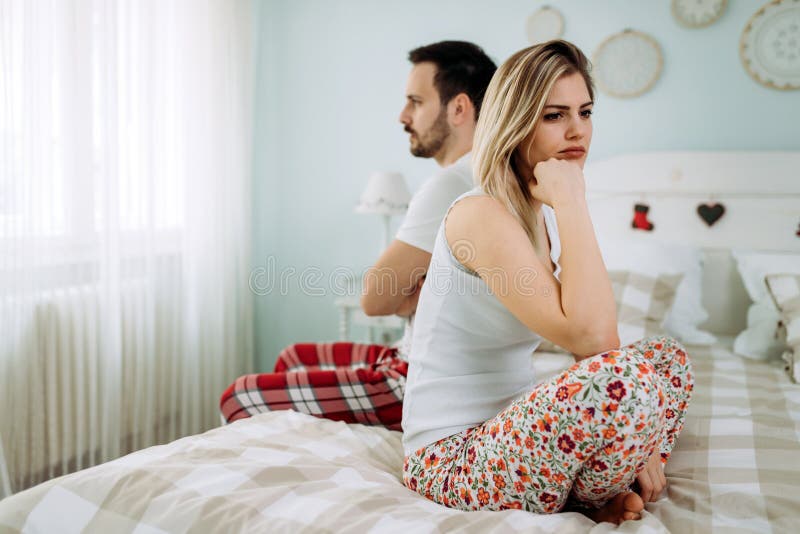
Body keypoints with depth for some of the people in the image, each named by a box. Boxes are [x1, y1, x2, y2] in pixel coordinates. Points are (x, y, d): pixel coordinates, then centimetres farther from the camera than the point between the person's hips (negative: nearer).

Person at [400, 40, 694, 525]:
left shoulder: (548, 215, 7)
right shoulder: (481, 214, -20)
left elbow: (599, 334, 6)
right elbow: (589, 335, -30)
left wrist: (635, 440, -6)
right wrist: (572, 202, -24)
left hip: (508, 426, 9)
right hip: (451, 457, -9)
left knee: (669, 356, 10)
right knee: (624, 375, -30)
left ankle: (603, 494, 0)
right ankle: (592, 501, -1)